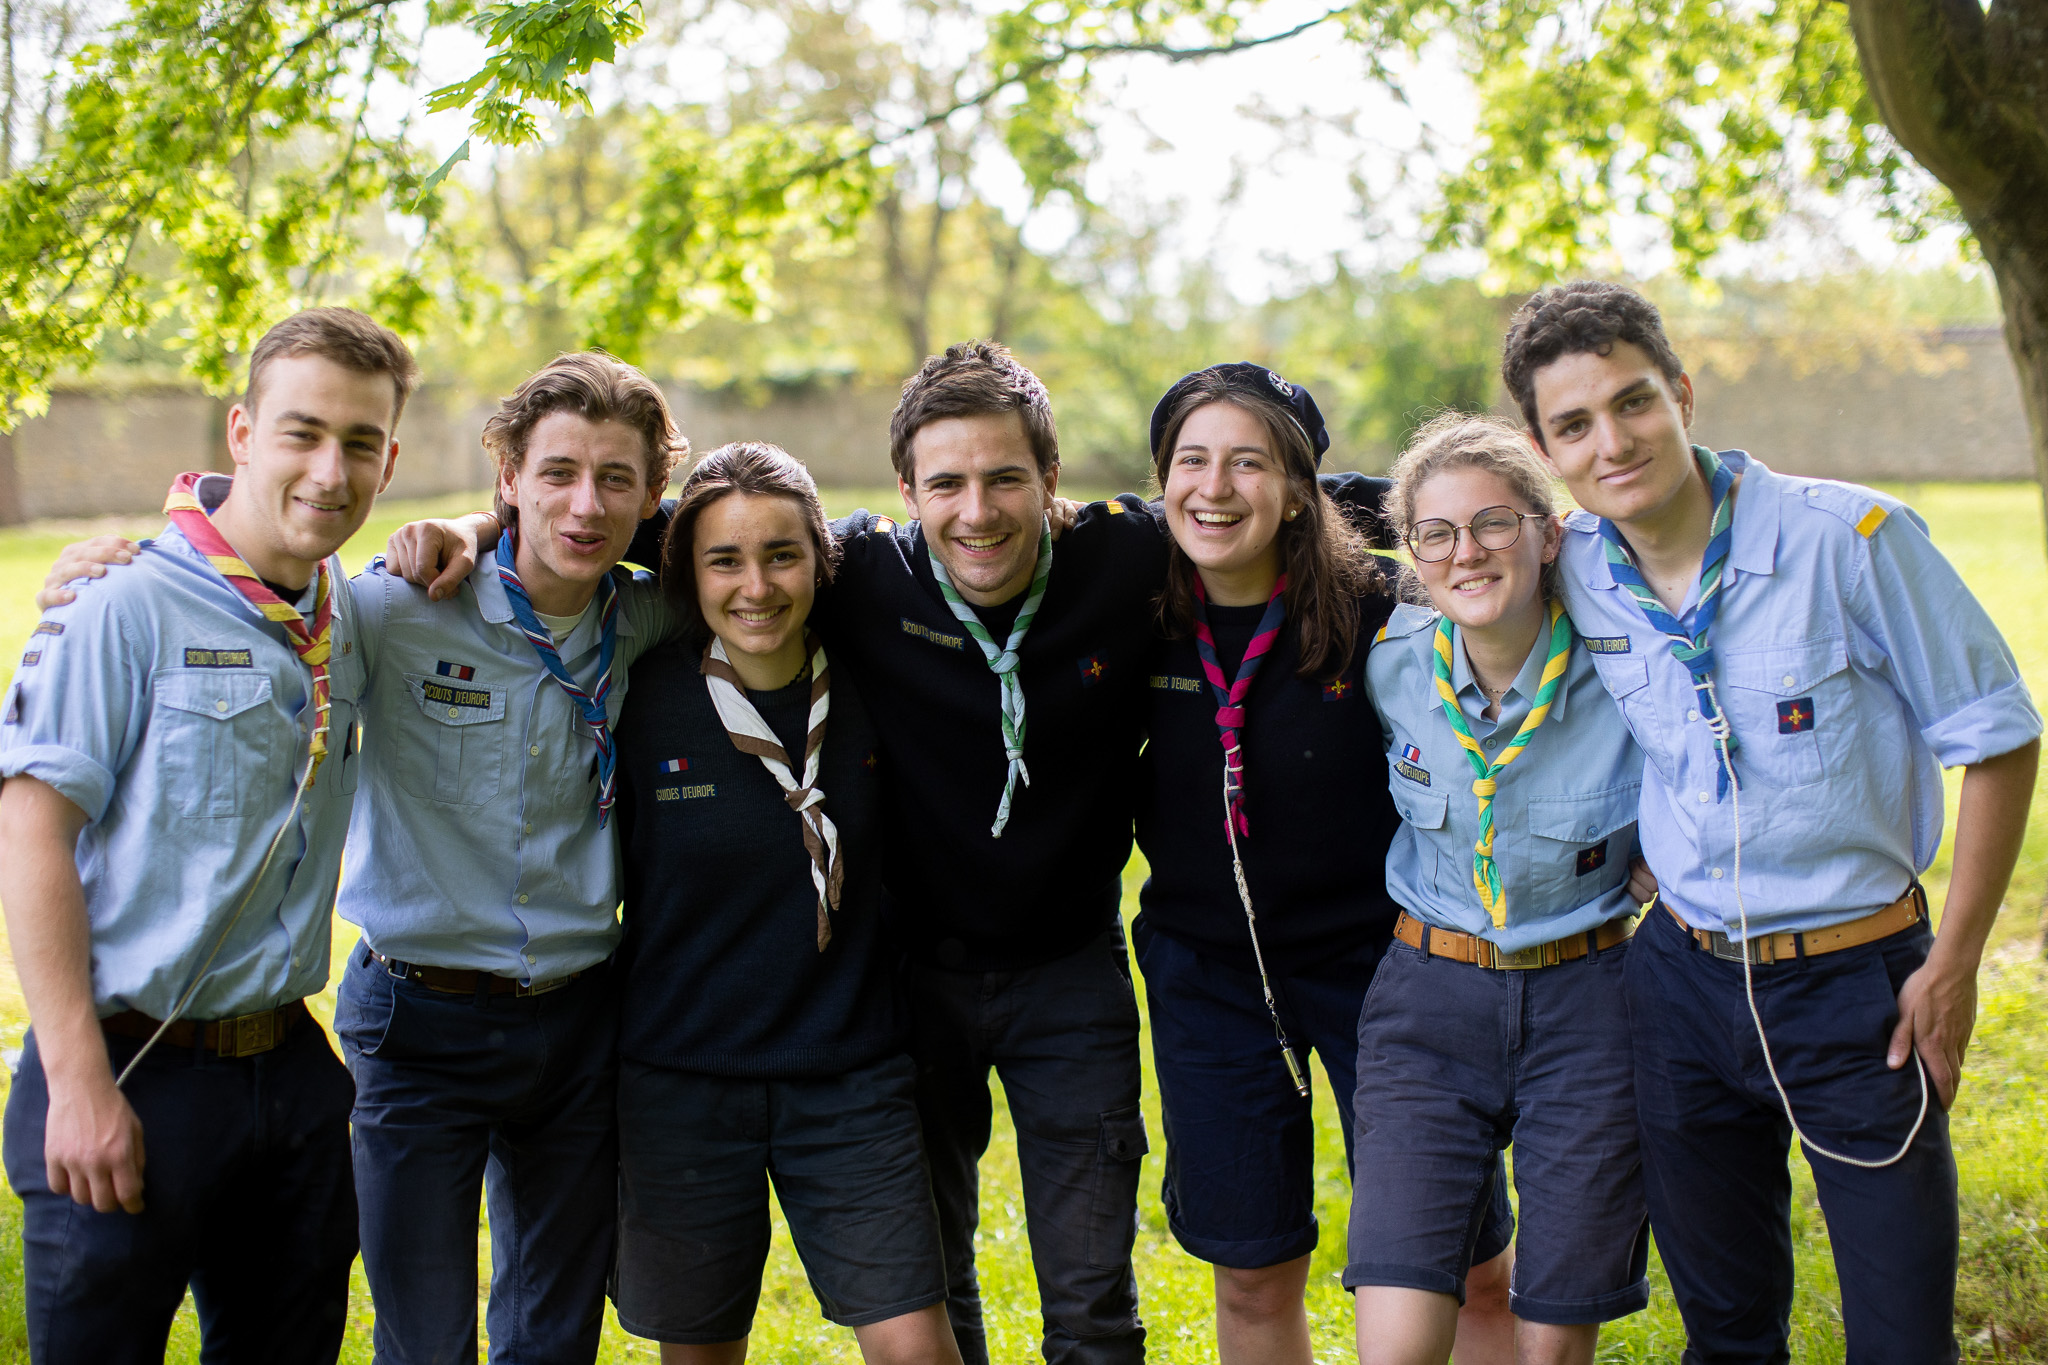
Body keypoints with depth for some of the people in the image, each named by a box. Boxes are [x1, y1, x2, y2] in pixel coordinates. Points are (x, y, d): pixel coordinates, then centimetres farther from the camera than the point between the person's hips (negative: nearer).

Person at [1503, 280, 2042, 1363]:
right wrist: (1647, 885, 9)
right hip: (1683, 979, 4)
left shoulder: (1849, 538, -16)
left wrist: (1953, 965, -9)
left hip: (1855, 983, -3)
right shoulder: (1573, 574, -3)